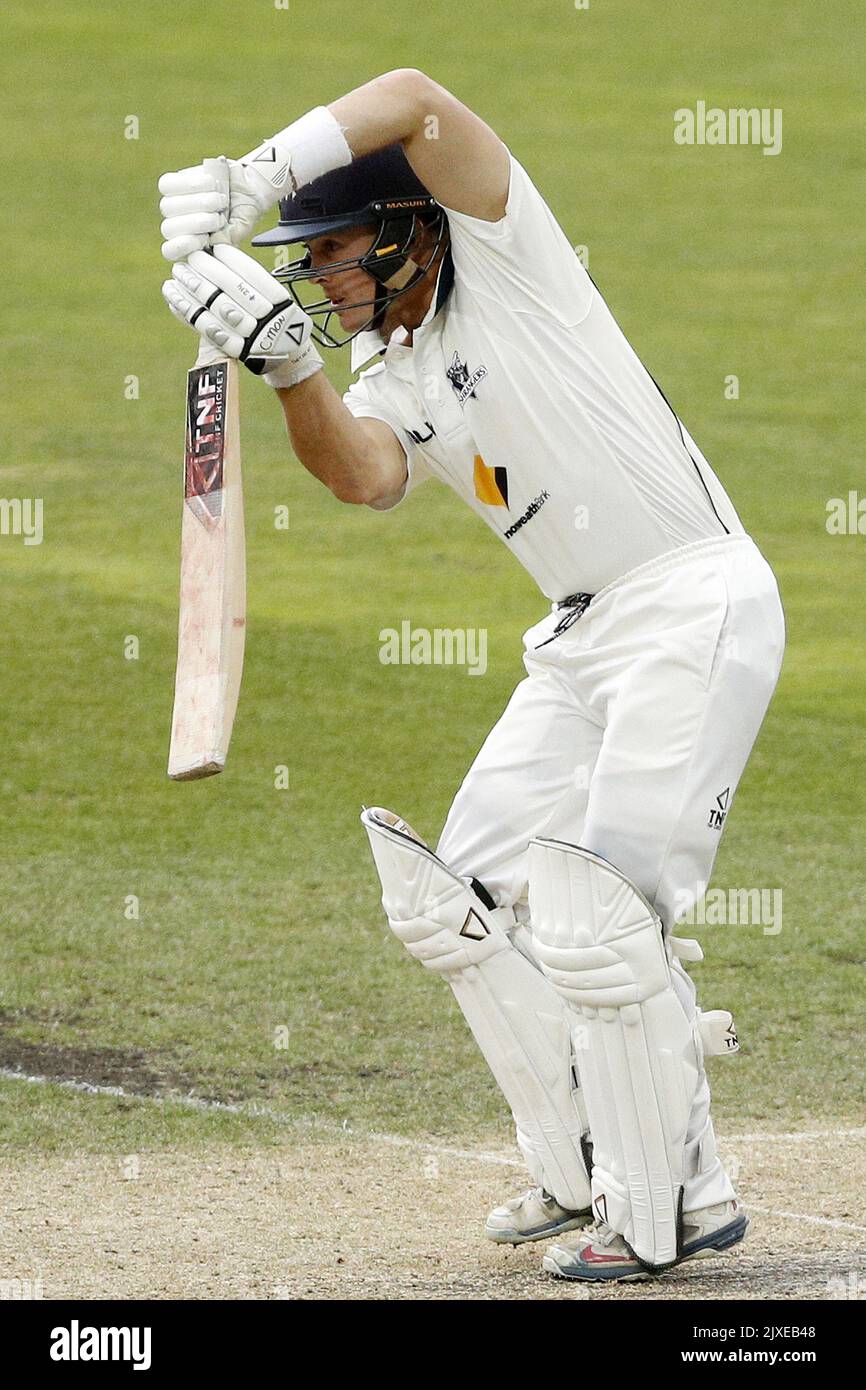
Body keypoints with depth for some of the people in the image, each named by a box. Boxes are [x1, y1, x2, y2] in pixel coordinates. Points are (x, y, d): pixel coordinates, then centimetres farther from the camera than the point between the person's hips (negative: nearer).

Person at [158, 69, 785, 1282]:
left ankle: (669, 1209, -4)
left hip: (696, 602, -9)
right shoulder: (394, 385, 12)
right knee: (464, 898, 10)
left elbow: (414, 102, -23)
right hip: (581, 634, 9)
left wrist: (245, 183, -27)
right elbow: (364, 475, -12)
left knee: (596, 912, -15)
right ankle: (585, 1169, 19)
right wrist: (284, 358, -27)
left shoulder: (499, 253, -6)